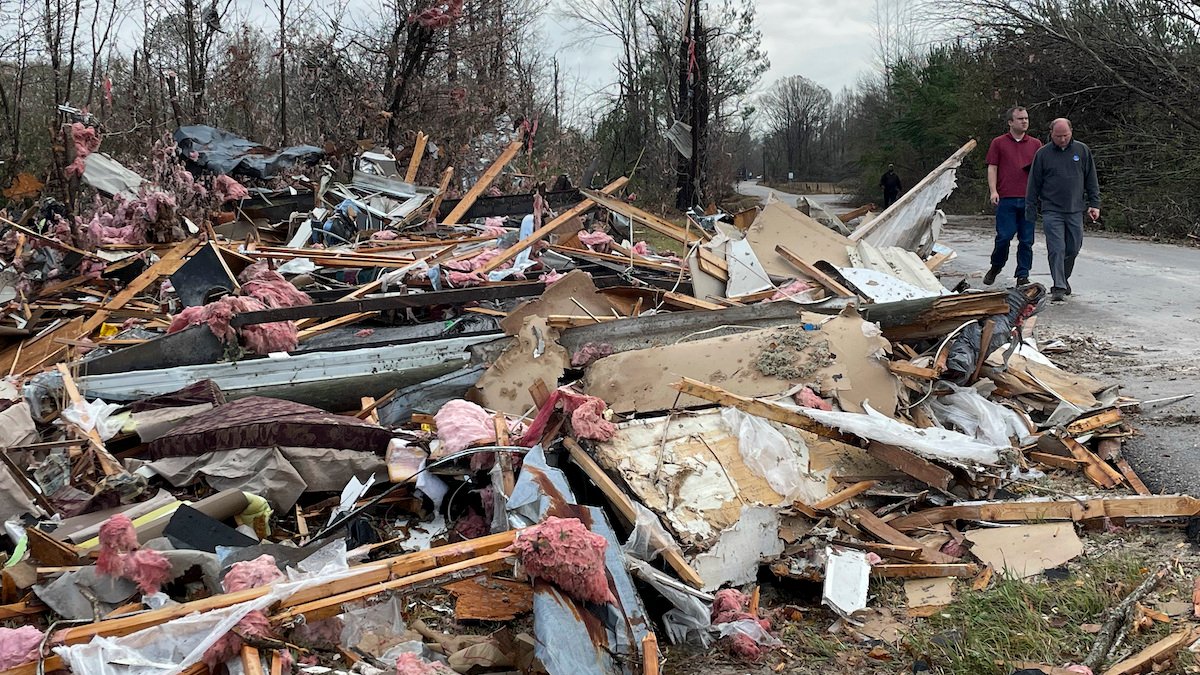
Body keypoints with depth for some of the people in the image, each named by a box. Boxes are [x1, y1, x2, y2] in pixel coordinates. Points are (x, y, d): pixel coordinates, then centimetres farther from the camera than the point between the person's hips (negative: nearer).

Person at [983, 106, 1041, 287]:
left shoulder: (1036, 144, 15)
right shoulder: (998, 143, 8)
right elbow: (992, 168, 5)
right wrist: (993, 191, -6)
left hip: (1028, 199, 2)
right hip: (1006, 199, -2)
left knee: (1026, 240, 2)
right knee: (1004, 236, -5)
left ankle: (1023, 276, 8)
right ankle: (995, 267, 18)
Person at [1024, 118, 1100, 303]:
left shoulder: (1082, 151, 6)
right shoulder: (1043, 154, 1)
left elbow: (1091, 180, 11)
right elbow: (1033, 184, 5)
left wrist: (1094, 204, 5)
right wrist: (1030, 211, 3)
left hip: (1075, 211, 2)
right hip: (1052, 211, -2)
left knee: (1073, 249, 8)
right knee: (1056, 249, -9)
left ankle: (1063, 279, 29)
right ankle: (1059, 288, -8)